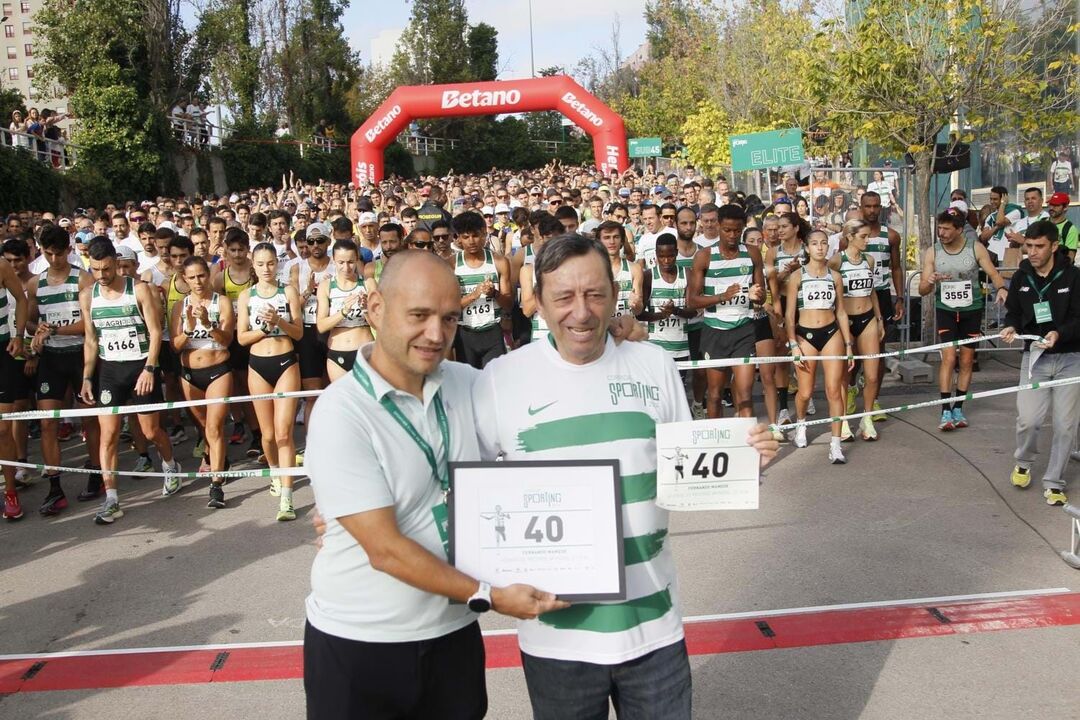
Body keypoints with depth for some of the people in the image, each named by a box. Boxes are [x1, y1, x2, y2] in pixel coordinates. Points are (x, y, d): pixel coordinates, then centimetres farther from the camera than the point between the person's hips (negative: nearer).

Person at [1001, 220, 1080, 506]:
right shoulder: (1021, 277, 2)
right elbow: (1013, 311, 12)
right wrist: (1010, 327, -10)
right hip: (1035, 355, 2)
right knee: (1028, 418, -7)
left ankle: (1053, 483, 14)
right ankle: (1023, 463, 23)